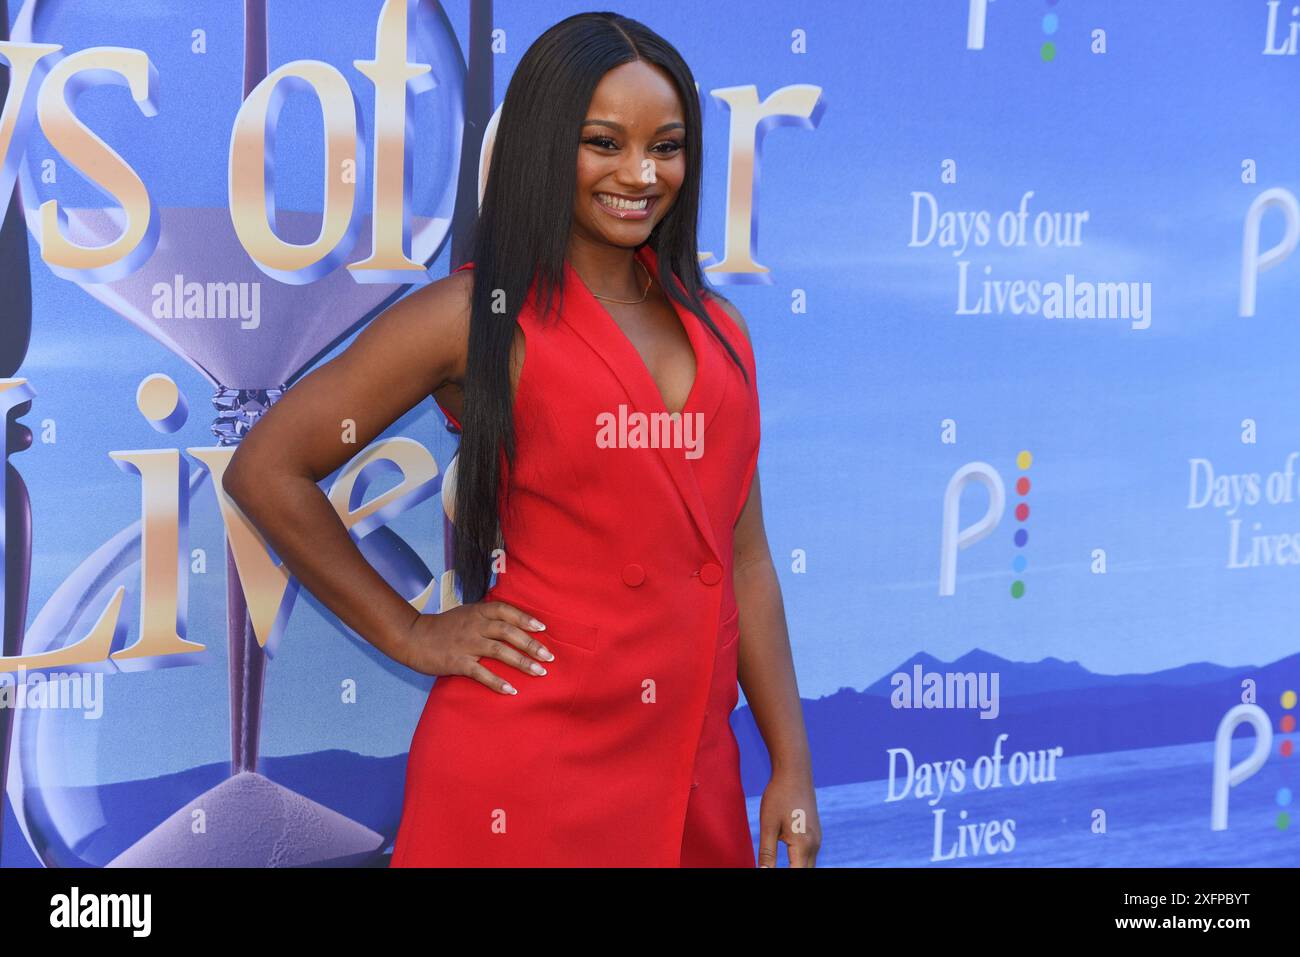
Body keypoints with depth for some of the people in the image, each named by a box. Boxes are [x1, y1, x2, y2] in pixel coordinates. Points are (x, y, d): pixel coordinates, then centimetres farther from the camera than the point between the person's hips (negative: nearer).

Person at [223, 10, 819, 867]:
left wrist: (792, 766, 7)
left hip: (695, 769, 6)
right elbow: (267, 472, -6)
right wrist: (412, 634, -5)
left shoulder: (718, 331, 10)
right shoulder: (481, 315, -7)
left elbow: (744, 561, 11)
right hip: (533, 760, -5)